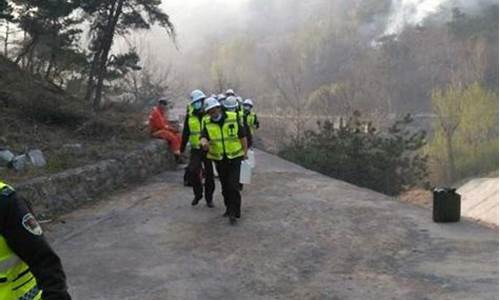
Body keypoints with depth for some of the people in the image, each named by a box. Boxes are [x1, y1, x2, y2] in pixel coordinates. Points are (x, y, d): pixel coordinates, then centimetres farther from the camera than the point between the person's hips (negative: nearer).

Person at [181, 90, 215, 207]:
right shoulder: (190, 116, 4)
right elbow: (185, 133, 12)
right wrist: (182, 147, 11)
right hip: (195, 150, 2)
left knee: (209, 174, 5)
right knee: (192, 171, -13)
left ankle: (209, 198, 20)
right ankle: (198, 194, 10)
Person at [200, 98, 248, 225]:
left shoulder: (233, 118, -10)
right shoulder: (206, 122, -6)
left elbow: (242, 135, -1)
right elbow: (203, 137, -19)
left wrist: (245, 151, 1)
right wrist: (204, 142, -42)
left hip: (234, 157, -3)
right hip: (219, 159, 3)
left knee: (233, 185, -12)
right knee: (225, 186, 14)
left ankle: (234, 213, -6)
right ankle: (230, 207, 32)